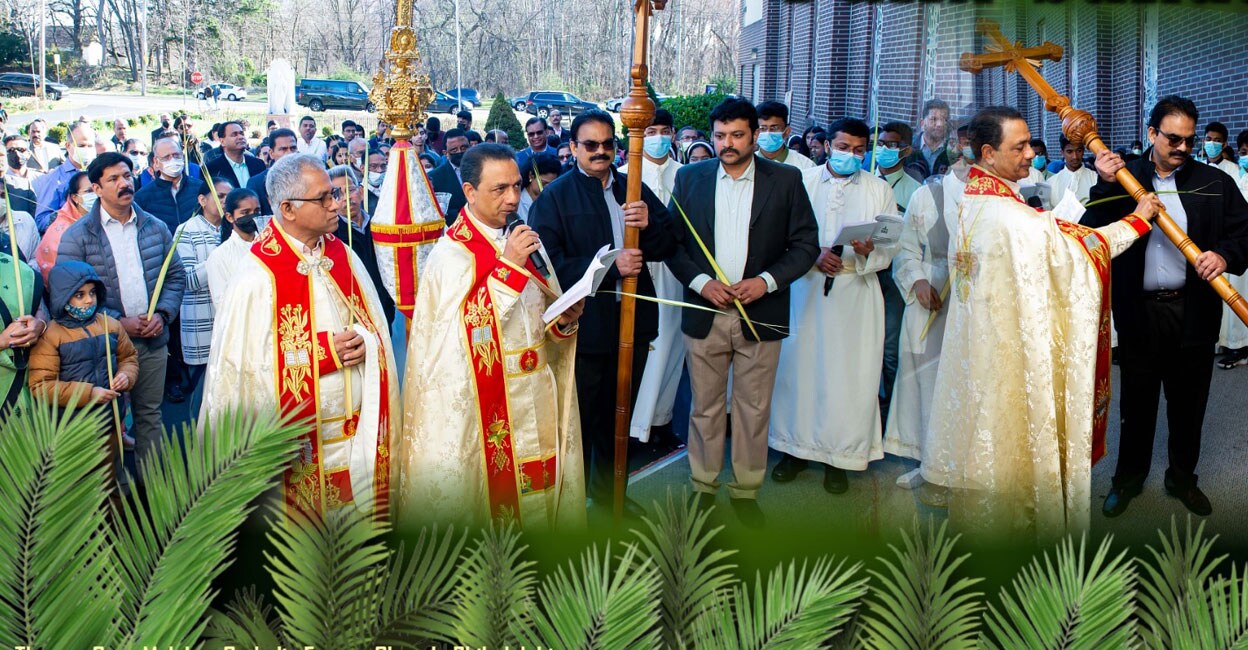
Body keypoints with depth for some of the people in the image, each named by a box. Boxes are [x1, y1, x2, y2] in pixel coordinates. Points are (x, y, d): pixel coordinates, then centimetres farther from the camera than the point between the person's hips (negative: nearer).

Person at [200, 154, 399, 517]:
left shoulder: (343, 256, 5)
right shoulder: (258, 276, -14)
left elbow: (376, 325, 10)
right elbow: (246, 363, -17)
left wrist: (363, 341, -13)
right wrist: (324, 350, -18)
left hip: (358, 435, 5)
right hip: (301, 443, -5)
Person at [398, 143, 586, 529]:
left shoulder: (525, 242, 9)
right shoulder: (451, 254, -11)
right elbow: (465, 330, -23)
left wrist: (565, 319, -8)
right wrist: (507, 266, -22)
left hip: (534, 398, 6)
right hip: (484, 408, -6)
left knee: (533, 492, 12)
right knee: (493, 487, 2)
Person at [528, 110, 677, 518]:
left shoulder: (635, 190, 8)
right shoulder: (554, 197, -6)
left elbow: (668, 248, 4)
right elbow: (550, 264, -17)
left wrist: (649, 225, -17)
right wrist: (610, 266, -24)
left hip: (633, 320, 5)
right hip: (584, 326, -5)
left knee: (618, 413, 19)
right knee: (580, 418, 7)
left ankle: (608, 488, 38)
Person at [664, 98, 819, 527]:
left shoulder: (786, 181, -1)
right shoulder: (689, 179, 3)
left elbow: (806, 244, 0)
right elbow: (671, 242, 4)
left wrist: (766, 281, -13)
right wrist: (700, 281, -11)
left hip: (760, 314, -1)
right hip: (705, 314, 1)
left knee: (754, 409, 7)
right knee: (705, 407, 9)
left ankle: (745, 490, 21)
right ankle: (704, 486, 23)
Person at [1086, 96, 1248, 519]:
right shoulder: (1123, 178, 2)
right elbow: (1094, 235, -6)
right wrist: (1105, 186, -17)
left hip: (1194, 312, 0)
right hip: (1138, 312, 0)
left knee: (1188, 404, 13)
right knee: (1137, 402, 12)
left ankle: (1182, 478, 30)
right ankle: (1129, 477, 28)